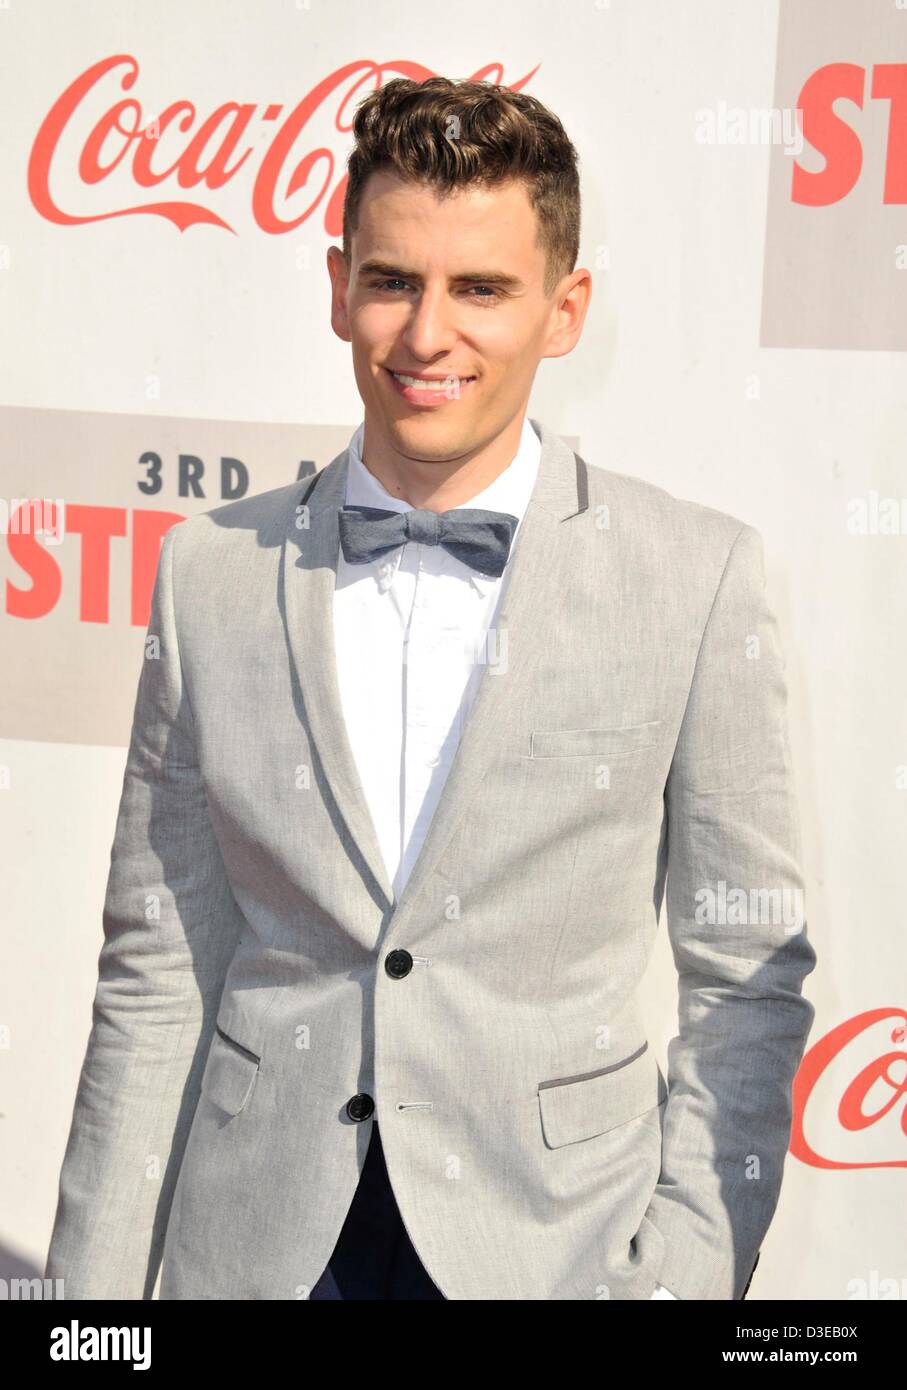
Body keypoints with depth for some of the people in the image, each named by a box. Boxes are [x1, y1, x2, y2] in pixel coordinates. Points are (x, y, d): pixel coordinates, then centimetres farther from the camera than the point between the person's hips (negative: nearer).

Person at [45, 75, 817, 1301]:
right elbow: (157, 974, 1)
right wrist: (96, 1286, 1)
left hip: (552, 1243, -1)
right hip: (256, 1242, 2)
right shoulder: (212, 571, -2)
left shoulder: (699, 578, -8)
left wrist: (689, 1273, -9)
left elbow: (746, 979, -3)